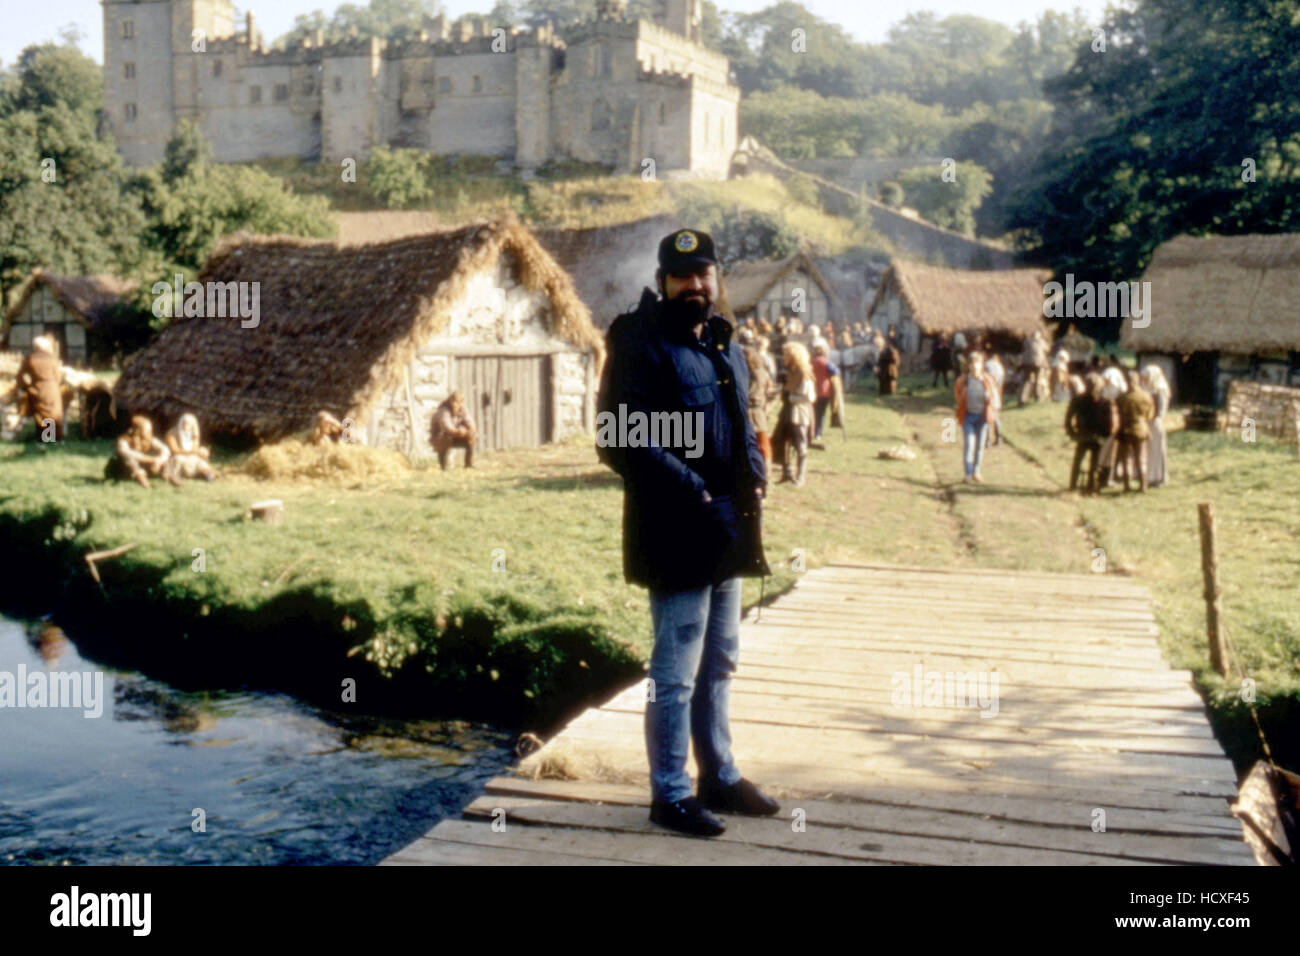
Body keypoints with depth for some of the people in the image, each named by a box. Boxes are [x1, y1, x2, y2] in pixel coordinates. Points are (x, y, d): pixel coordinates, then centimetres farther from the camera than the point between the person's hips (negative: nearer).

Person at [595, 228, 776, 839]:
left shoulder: (727, 351, 15)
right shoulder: (642, 348, -12)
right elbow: (622, 441, -21)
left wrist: (755, 476, 4)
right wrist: (694, 491, -23)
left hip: (728, 534, 9)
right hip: (677, 537, -9)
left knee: (719, 664, 19)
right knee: (676, 674, 0)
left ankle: (719, 776, 33)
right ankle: (670, 795, 13)